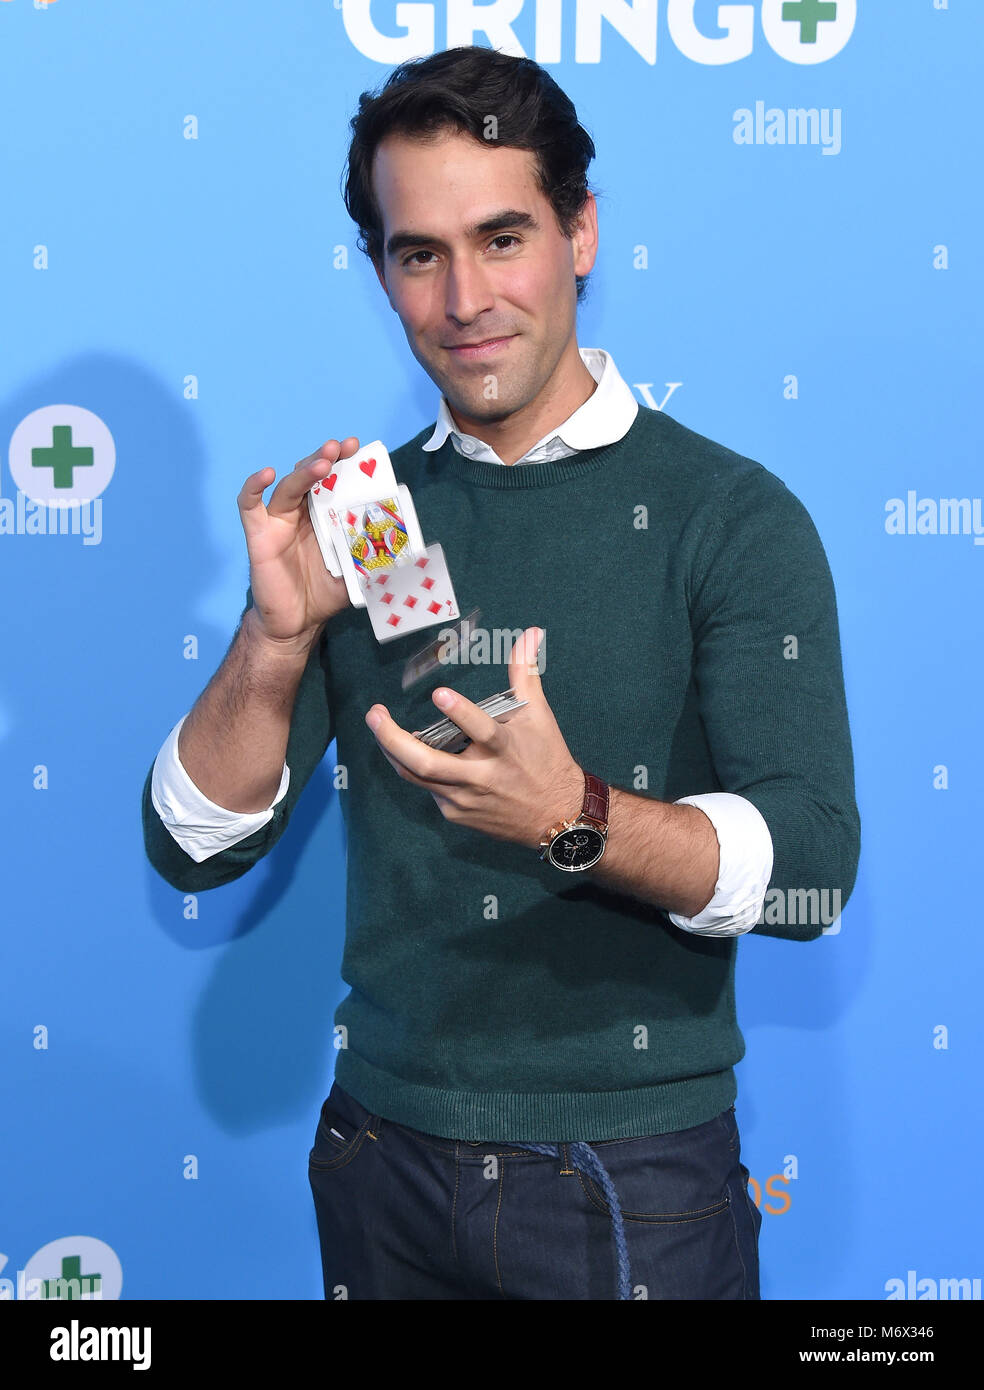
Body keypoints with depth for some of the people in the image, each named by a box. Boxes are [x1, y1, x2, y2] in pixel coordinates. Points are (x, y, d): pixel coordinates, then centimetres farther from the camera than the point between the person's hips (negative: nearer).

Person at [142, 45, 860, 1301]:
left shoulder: (731, 517, -8)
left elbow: (809, 864, -16)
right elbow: (193, 849, -1)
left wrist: (573, 818, -33)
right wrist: (279, 634, -18)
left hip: (634, 1178, -3)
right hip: (387, 1153, 4)